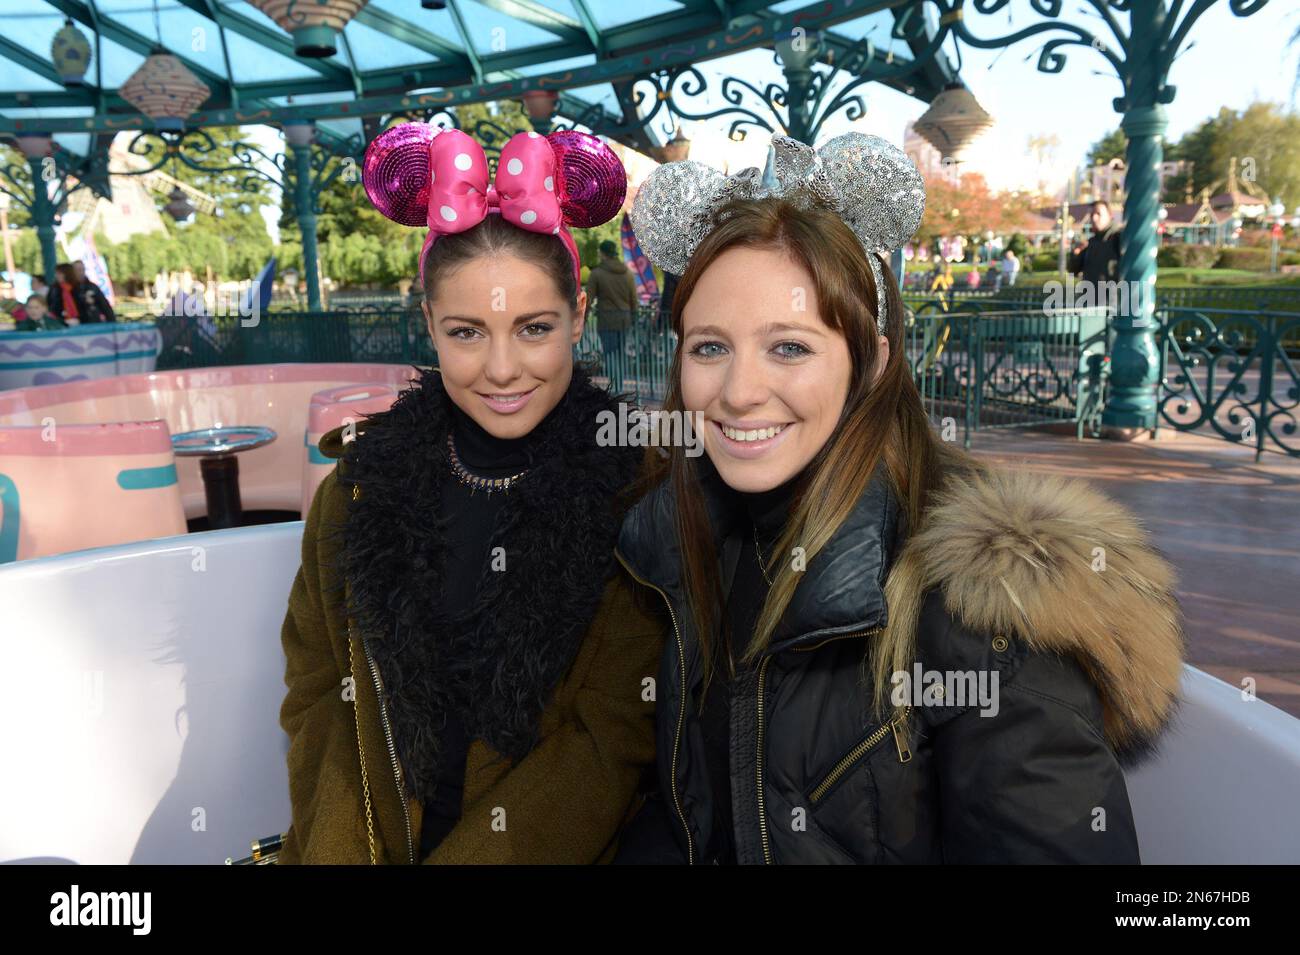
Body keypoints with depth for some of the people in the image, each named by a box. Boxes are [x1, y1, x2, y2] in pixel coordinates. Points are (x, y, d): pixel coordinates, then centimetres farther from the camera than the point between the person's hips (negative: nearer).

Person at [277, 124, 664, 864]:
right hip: (366, 844, 2)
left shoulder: (634, 492, -11)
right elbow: (316, 696, 5)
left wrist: (464, 855, -13)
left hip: (563, 847, -1)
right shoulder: (363, 484, -1)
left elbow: (614, 743, -10)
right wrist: (340, 849, -7)